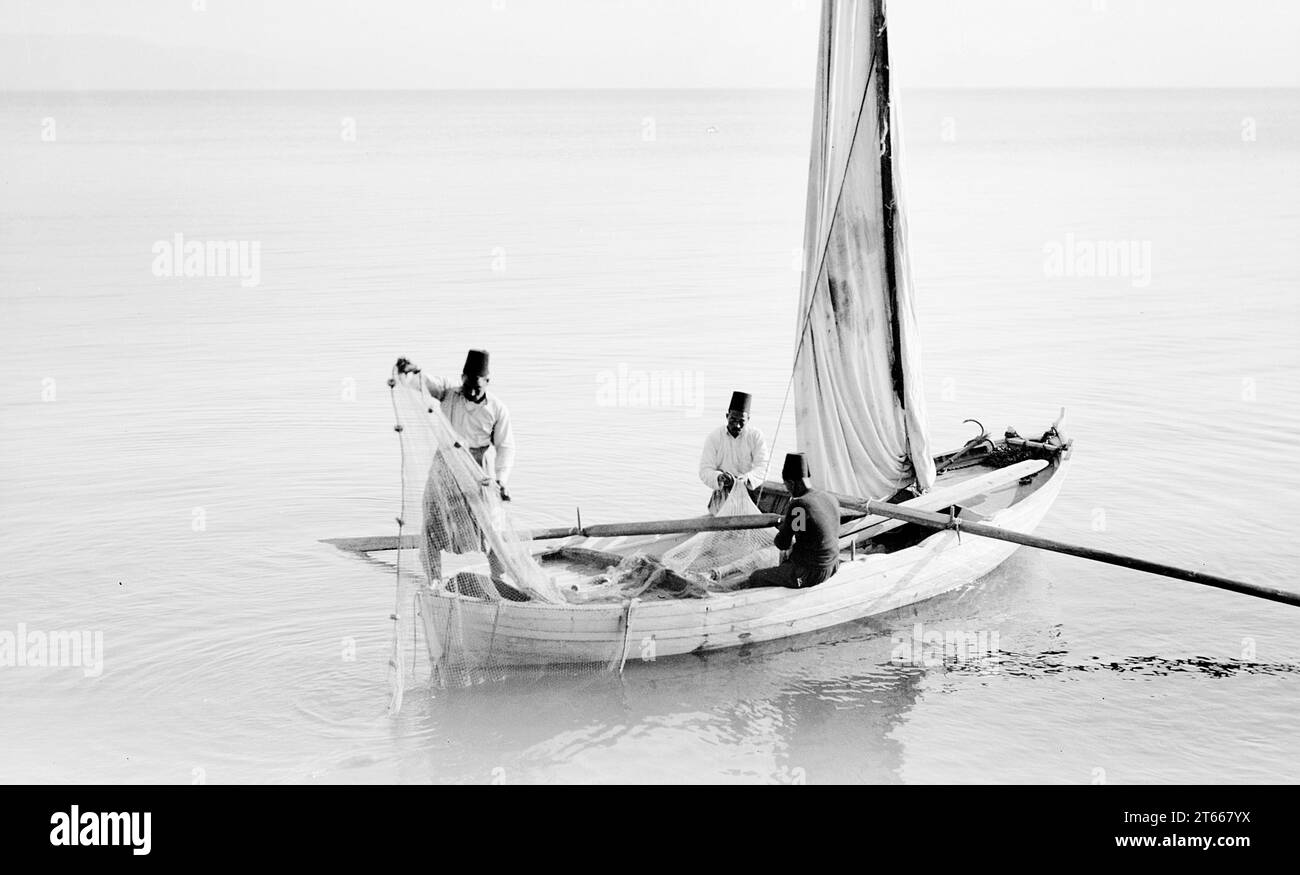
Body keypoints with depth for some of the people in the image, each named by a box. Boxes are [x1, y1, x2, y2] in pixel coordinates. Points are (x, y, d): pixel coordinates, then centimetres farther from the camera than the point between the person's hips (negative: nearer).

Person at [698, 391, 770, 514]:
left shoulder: (756, 436, 1)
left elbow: (762, 467, -10)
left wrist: (747, 479, -31)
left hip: (750, 489, 1)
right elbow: (705, 471, -5)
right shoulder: (714, 437, 2)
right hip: (723, 492, -1)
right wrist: (719, 477, -28)